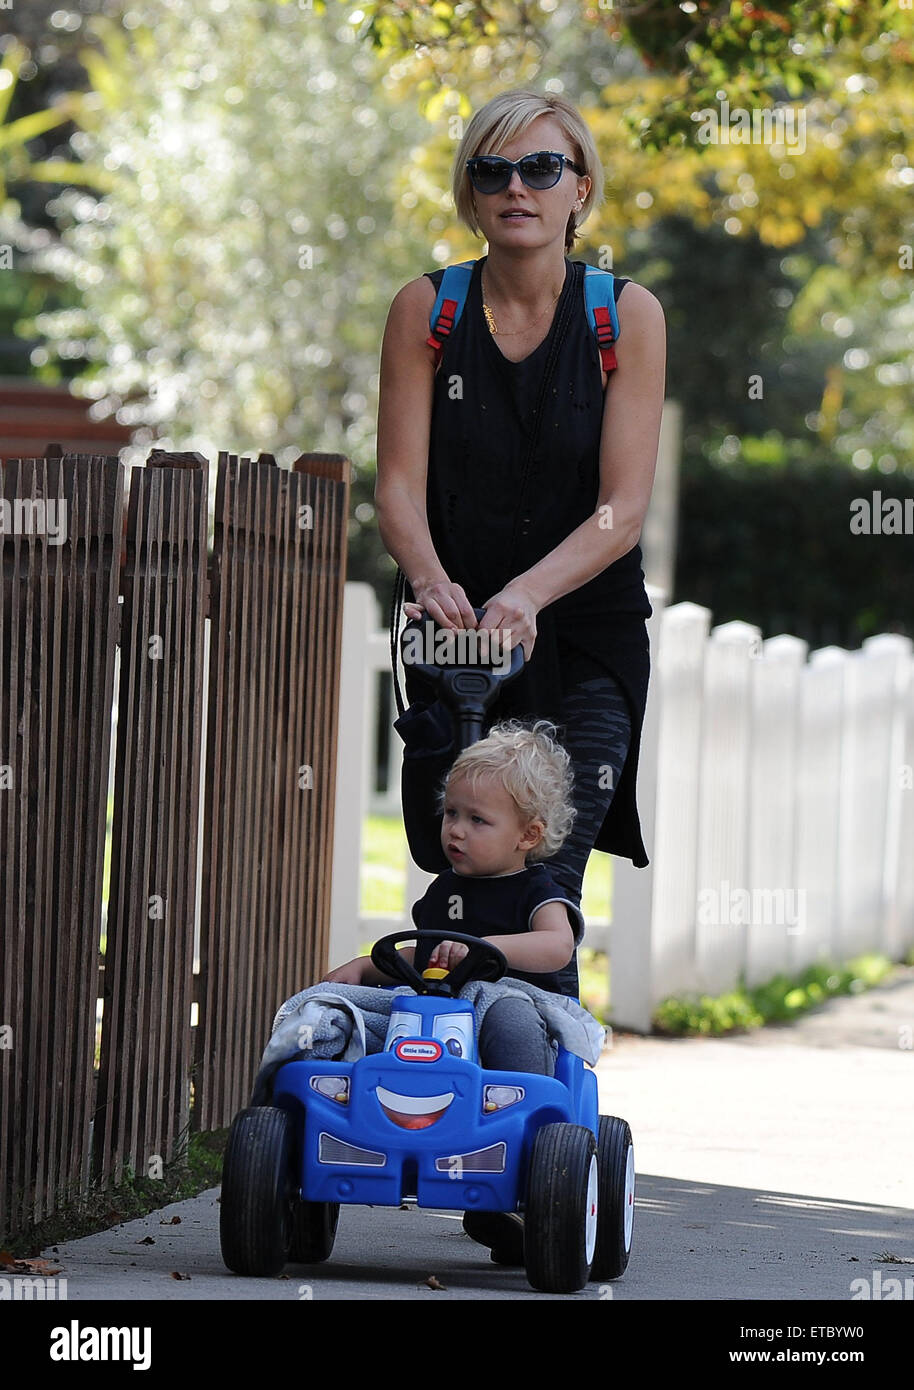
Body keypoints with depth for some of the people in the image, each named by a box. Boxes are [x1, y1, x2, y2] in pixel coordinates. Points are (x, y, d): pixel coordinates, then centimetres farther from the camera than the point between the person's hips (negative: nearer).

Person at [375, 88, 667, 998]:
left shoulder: (627, 315, -4)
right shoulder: (426, 309, 0)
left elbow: (623, 509, -11)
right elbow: (399, 487, -5)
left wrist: (524, 595, -27)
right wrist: (433, 581, -26)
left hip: (584, 642, -2)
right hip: (456, 637, 2)